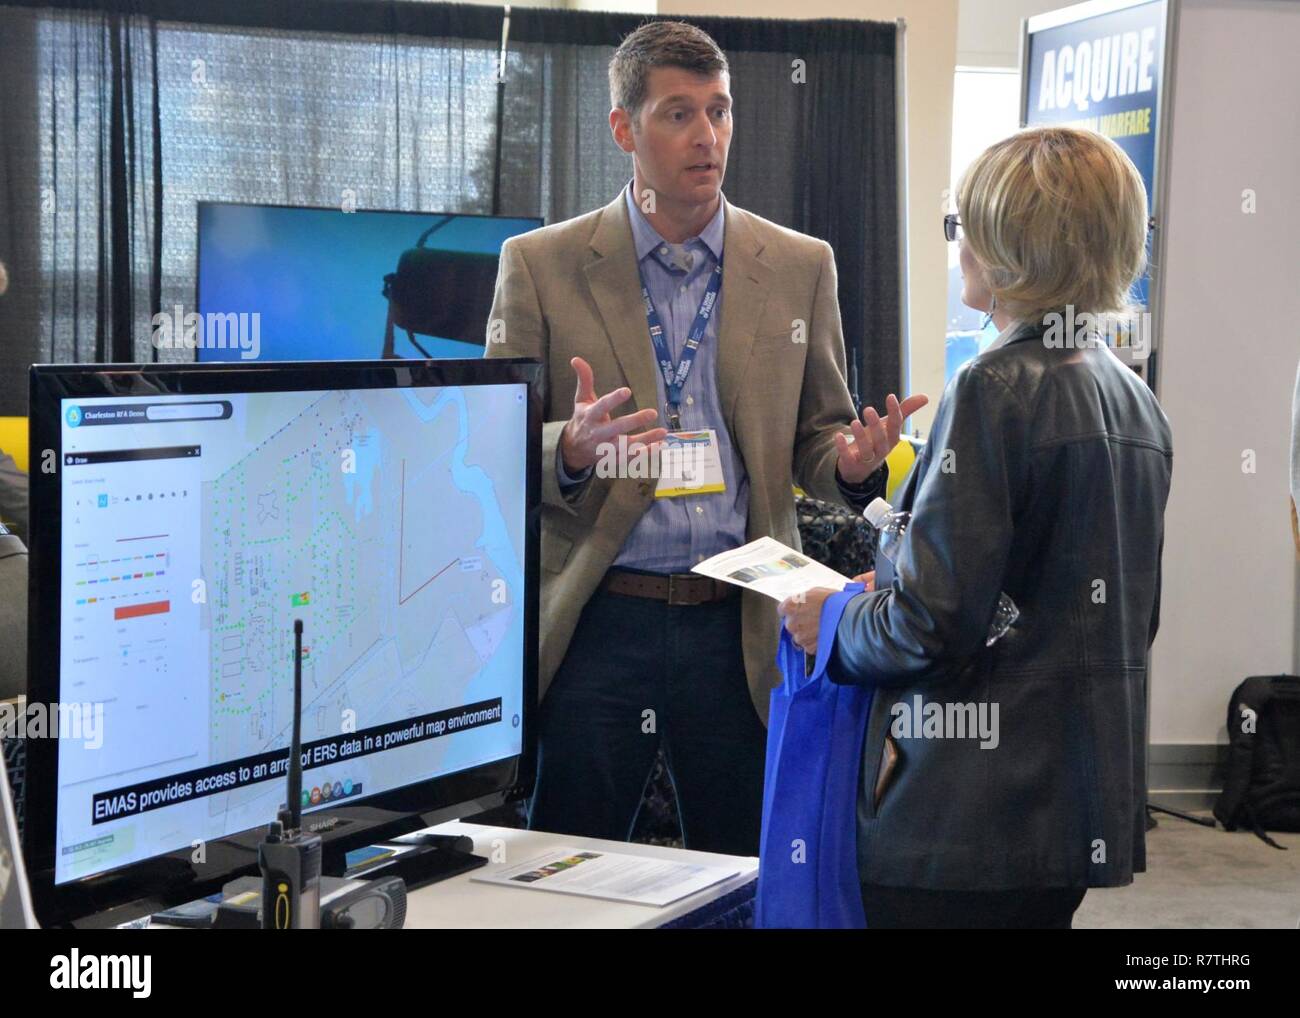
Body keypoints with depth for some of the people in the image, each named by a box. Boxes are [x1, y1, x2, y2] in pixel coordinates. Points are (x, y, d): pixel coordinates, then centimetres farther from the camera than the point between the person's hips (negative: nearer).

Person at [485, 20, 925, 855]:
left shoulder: (801, 268, 8)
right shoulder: (541, 266, 2)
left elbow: (815, 440, 11)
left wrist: (851, 462, -12)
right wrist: (570, 448, -20)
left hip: (741, 627, 2)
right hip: (596, 621, -1)